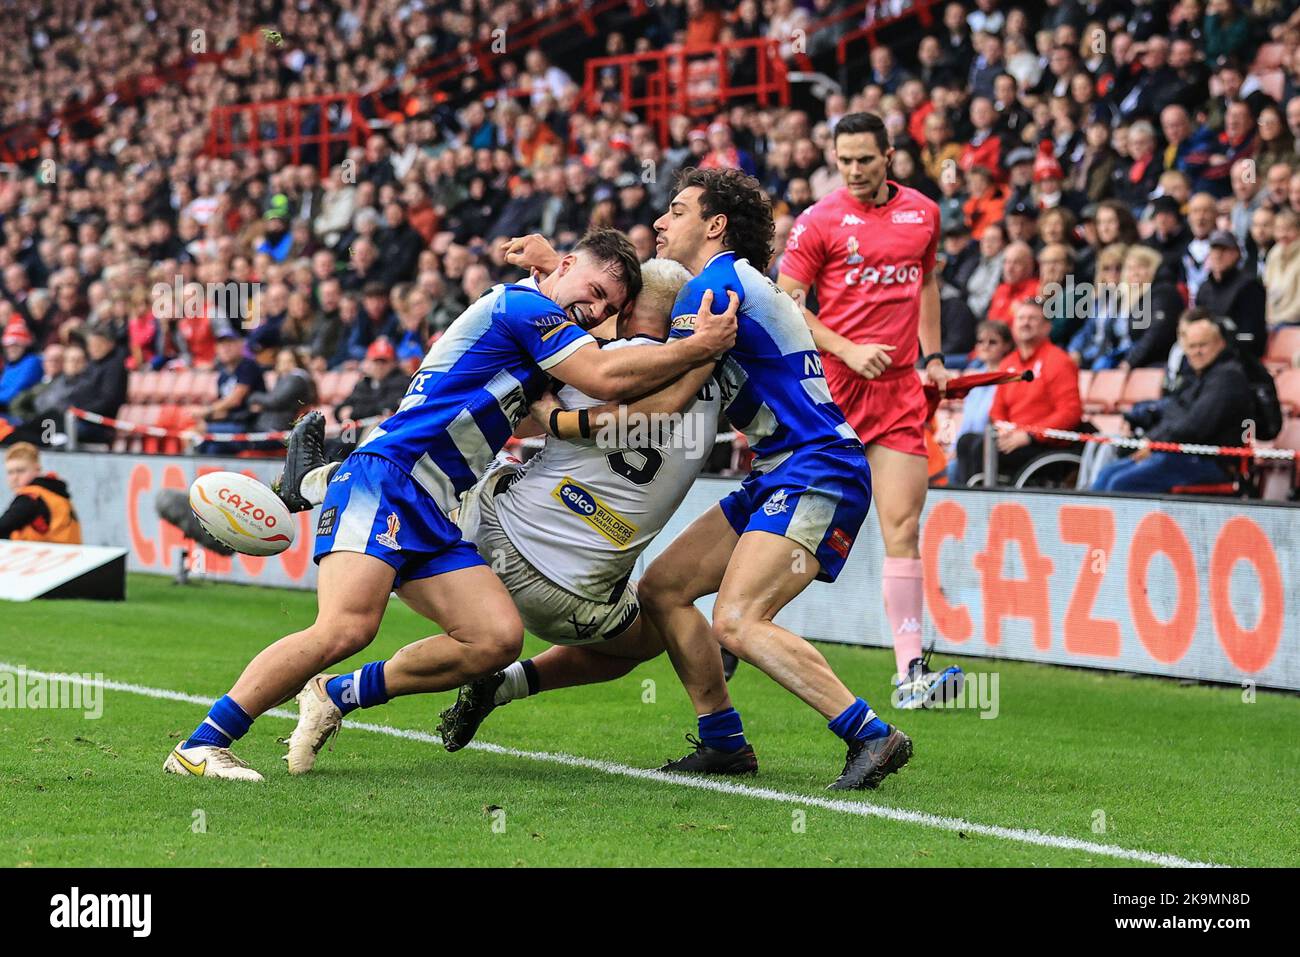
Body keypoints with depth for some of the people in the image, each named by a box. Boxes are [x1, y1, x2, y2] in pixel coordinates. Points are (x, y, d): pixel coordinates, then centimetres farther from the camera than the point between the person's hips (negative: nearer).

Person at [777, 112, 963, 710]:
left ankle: (910, 673, -7)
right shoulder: (821, 221, -4)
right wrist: (847, 351, -14)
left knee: (903, 526, -5)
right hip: (830, 385, -3)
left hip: (900, 390, 3)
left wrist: (932, 356, 20)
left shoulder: (922, 213, 10)